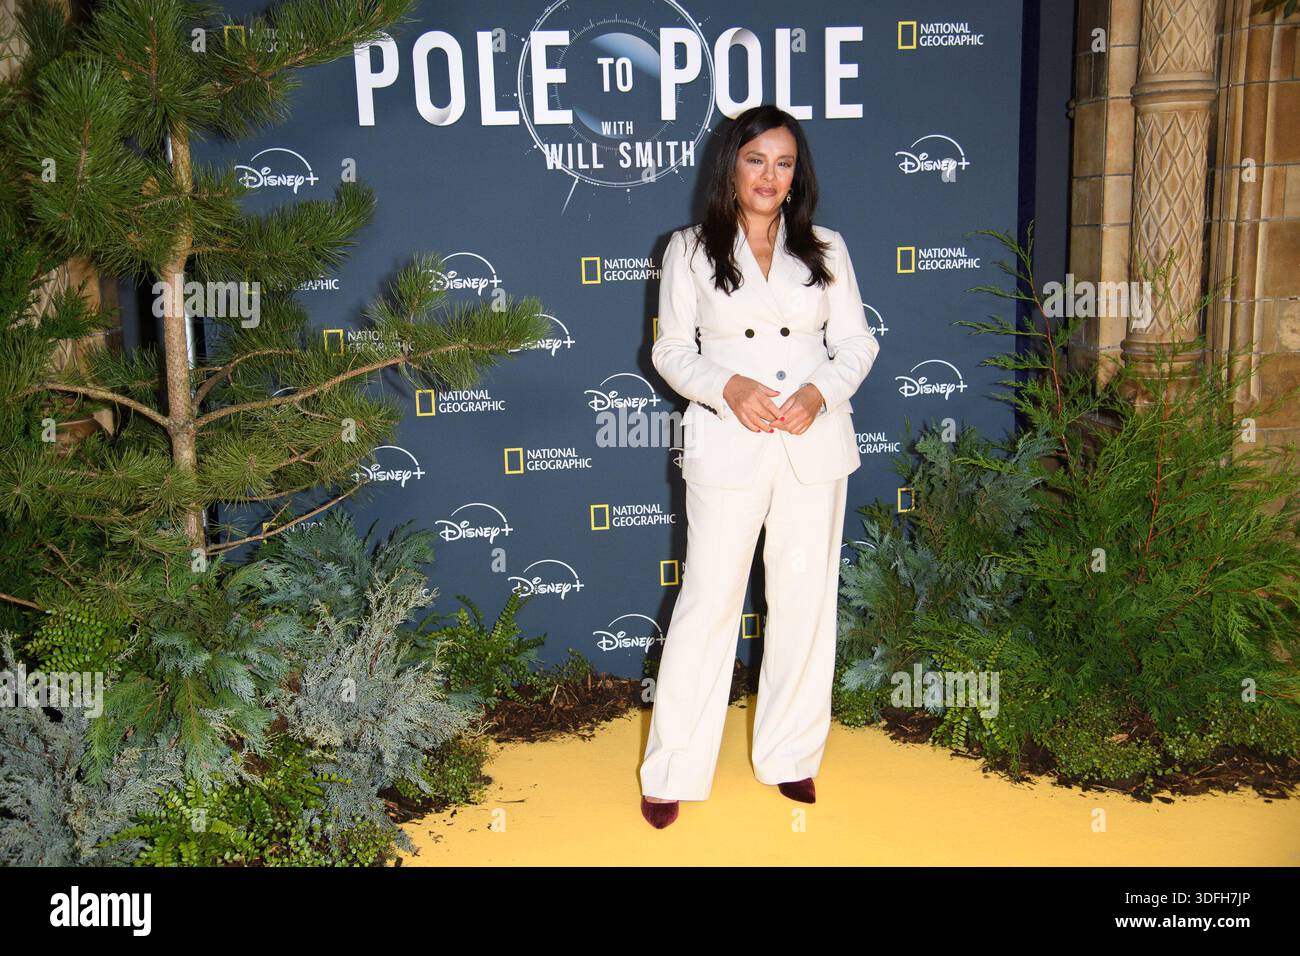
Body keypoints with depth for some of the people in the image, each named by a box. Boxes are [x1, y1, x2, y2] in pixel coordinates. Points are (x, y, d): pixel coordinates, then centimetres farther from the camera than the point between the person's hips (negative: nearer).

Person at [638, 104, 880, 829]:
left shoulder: (826, 249, 9)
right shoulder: (691, 250, 4)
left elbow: (857, 342, 8)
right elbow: (670, 350, 3)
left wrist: (819, 391, -11)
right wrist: (728, 387, -16)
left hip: (815, 441, 3)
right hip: (727, 443, -2)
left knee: (805, 597, 7)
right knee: (709, 598, -3)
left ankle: (791, 756, 23)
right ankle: (673, 773, 8)